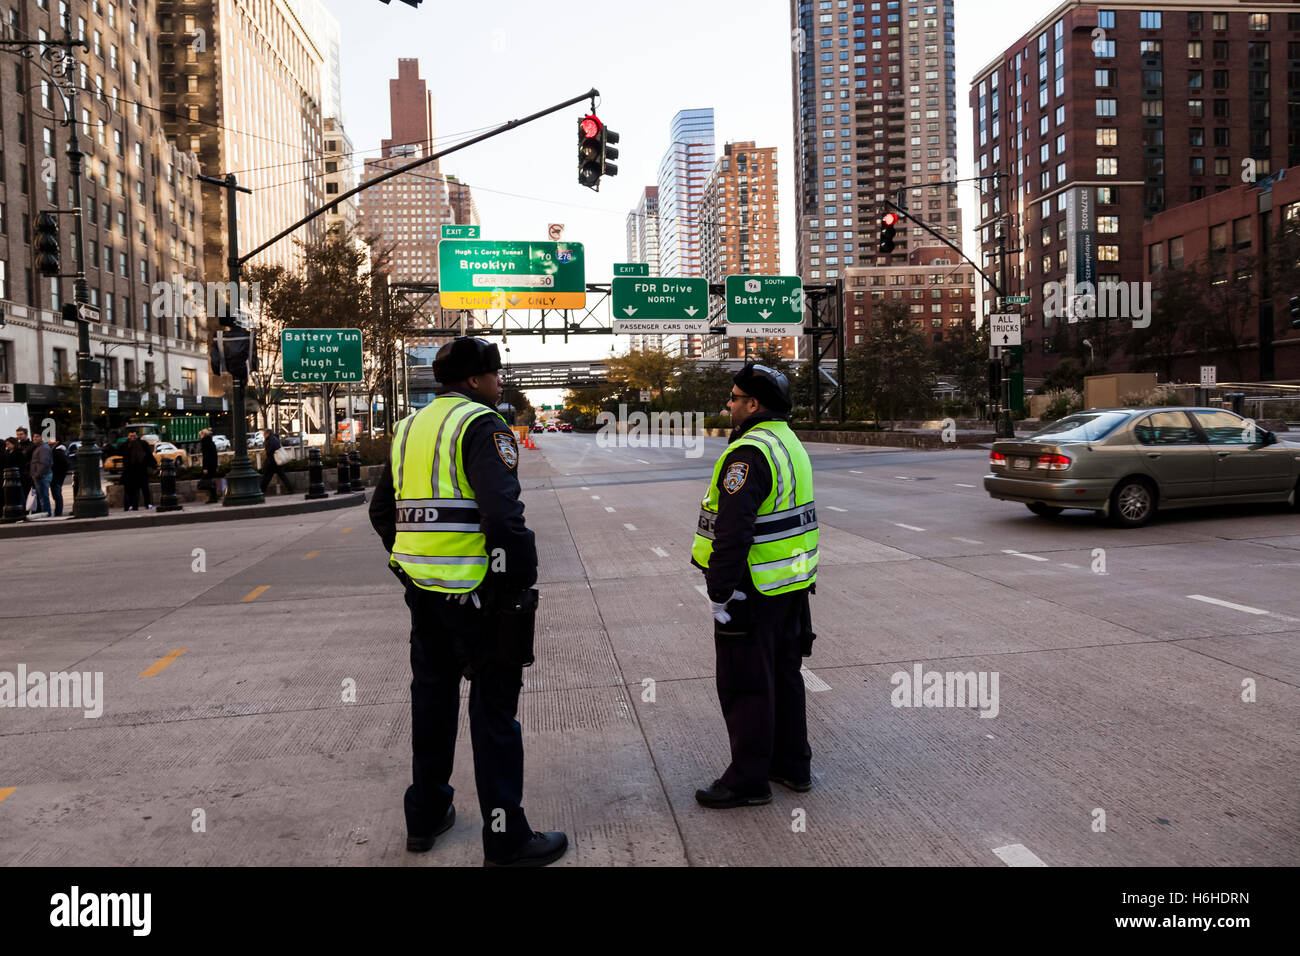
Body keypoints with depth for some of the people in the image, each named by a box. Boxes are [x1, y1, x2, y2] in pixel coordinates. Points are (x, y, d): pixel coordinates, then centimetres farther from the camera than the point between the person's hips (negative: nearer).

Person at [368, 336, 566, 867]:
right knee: (493, 707, 1)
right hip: (474, 591, -8)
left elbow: (382, 509, 21)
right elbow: (503, 514, -24)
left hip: (420, 586, 8)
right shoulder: (481, 425, -12)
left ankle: (425, 814, 33)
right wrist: (520, 584, -17)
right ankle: (505, 839, 8)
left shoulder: (410, 428, 15)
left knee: (432, 694, 20)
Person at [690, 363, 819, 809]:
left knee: (745, 687, 2)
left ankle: (748, 780, 12)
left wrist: (721, 593, -21)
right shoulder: (790, 443, 11)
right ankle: (793, 765, 31)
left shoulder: (749, 453, -20)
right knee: (784, 674, 19)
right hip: (794, 587, 10)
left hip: (755, 591, -10)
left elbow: (733, 532, -26)